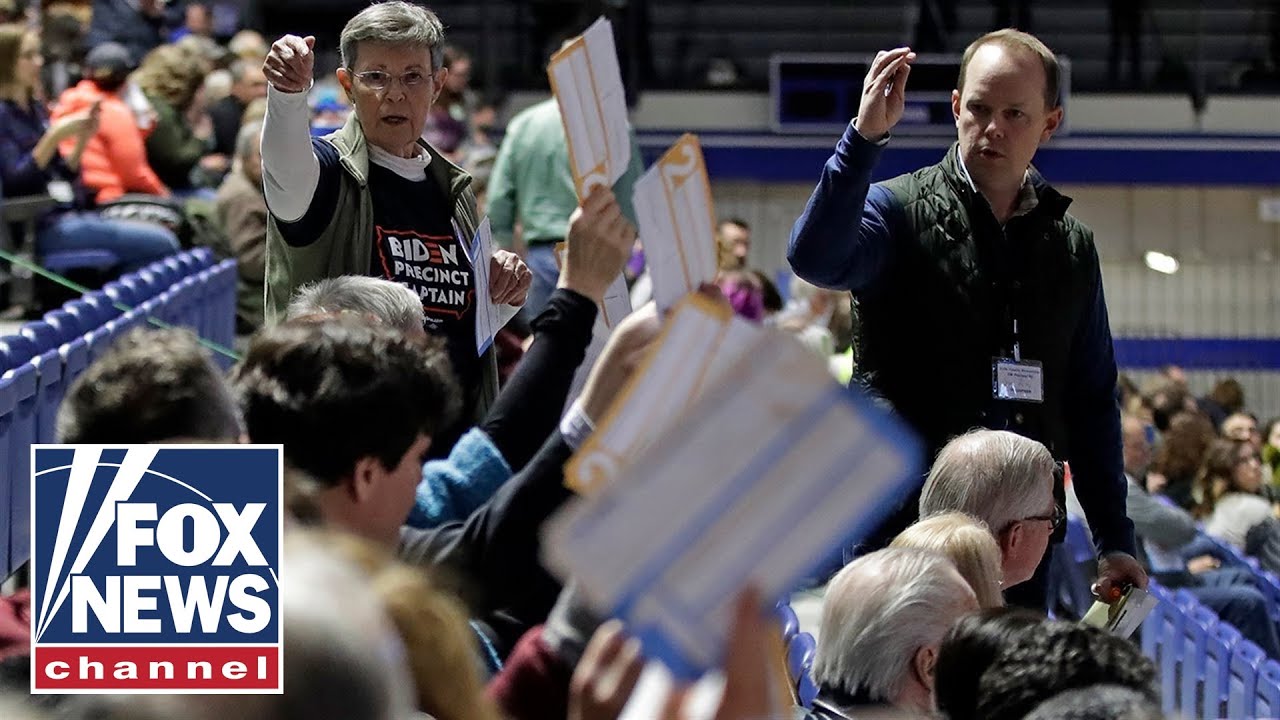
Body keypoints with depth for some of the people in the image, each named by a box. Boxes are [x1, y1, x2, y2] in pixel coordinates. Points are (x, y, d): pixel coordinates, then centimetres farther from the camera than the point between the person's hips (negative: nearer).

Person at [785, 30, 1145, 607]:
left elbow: (1092, 402, 17)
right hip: (904, 523, -4)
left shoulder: (1071, 246, 14)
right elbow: (815, 258, -22)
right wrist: (865, 138, -30)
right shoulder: (899, 210, 0)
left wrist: (1115, 540, 13)